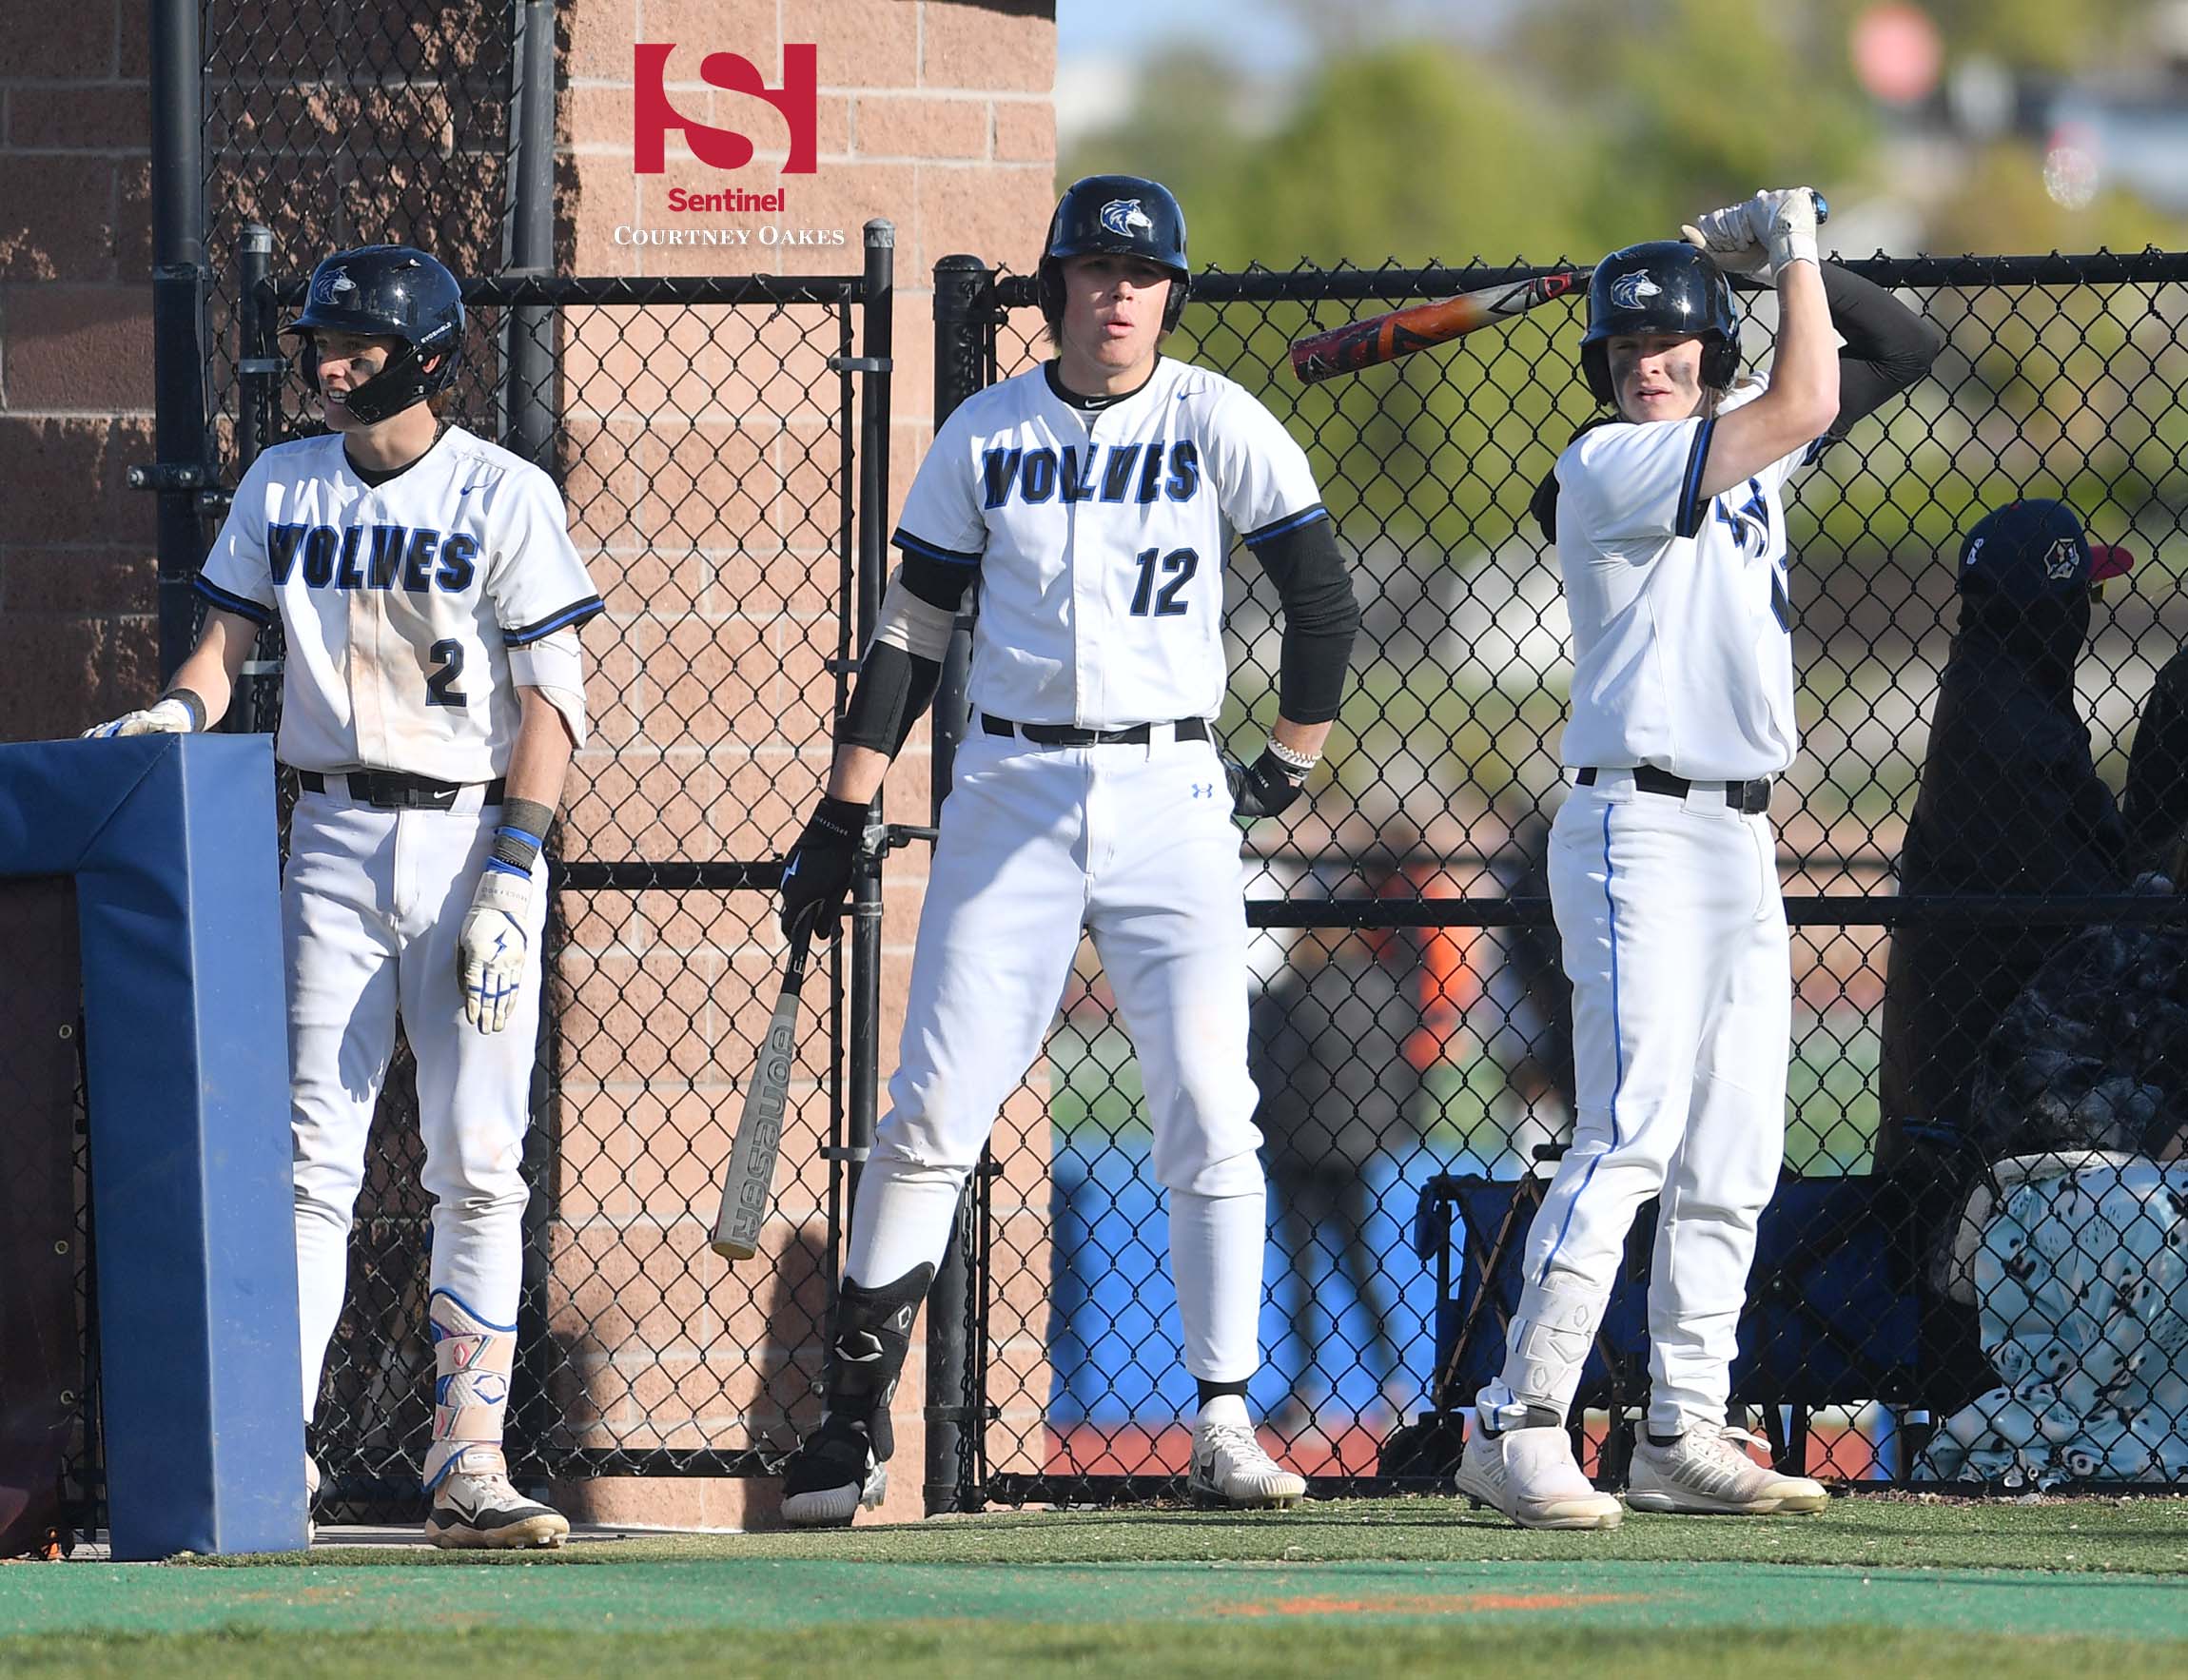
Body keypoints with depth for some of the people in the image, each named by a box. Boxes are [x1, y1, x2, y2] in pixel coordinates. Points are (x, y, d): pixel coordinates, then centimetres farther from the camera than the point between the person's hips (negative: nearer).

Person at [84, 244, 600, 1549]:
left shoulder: (505, 496, -4)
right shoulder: (283, 488, 8)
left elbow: (553, 702, -7)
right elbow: (229, 640, 13)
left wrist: (510, 876, -15)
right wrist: (179, 711, -11)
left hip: (472, 834, -3)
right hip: (334, 839, 3)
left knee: (479, 1162, -5)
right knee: (312, 1156, -4)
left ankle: (471, 1464, -3)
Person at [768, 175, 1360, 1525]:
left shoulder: (1218, 426, 0)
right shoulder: (984, 437, 4)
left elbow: (1324, 599, 5)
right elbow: (913, 631, 8)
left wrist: (1289, 769, 5)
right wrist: (843, 818, 4)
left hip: (1172, 793, -1)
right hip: (1011, 791, 1)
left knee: (1210, 1111, -9)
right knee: (933, 1108, -4)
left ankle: (1225, 1422, -2)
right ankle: (856, 1422, 2)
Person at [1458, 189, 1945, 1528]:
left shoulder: (1744, 446, 14)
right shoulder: (1608, 465, -9)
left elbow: (1906, 352, 20)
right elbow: (1807, 404, -15)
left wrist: (1795, 262, 6)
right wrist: (1793, 249, -3)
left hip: (1742, 839, 8)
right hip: (1638, 827, -8)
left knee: (1732, 1164, 7)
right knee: (1634, 1133, -18)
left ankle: (1686, 1438, 11)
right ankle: (1520, 1429, -20)